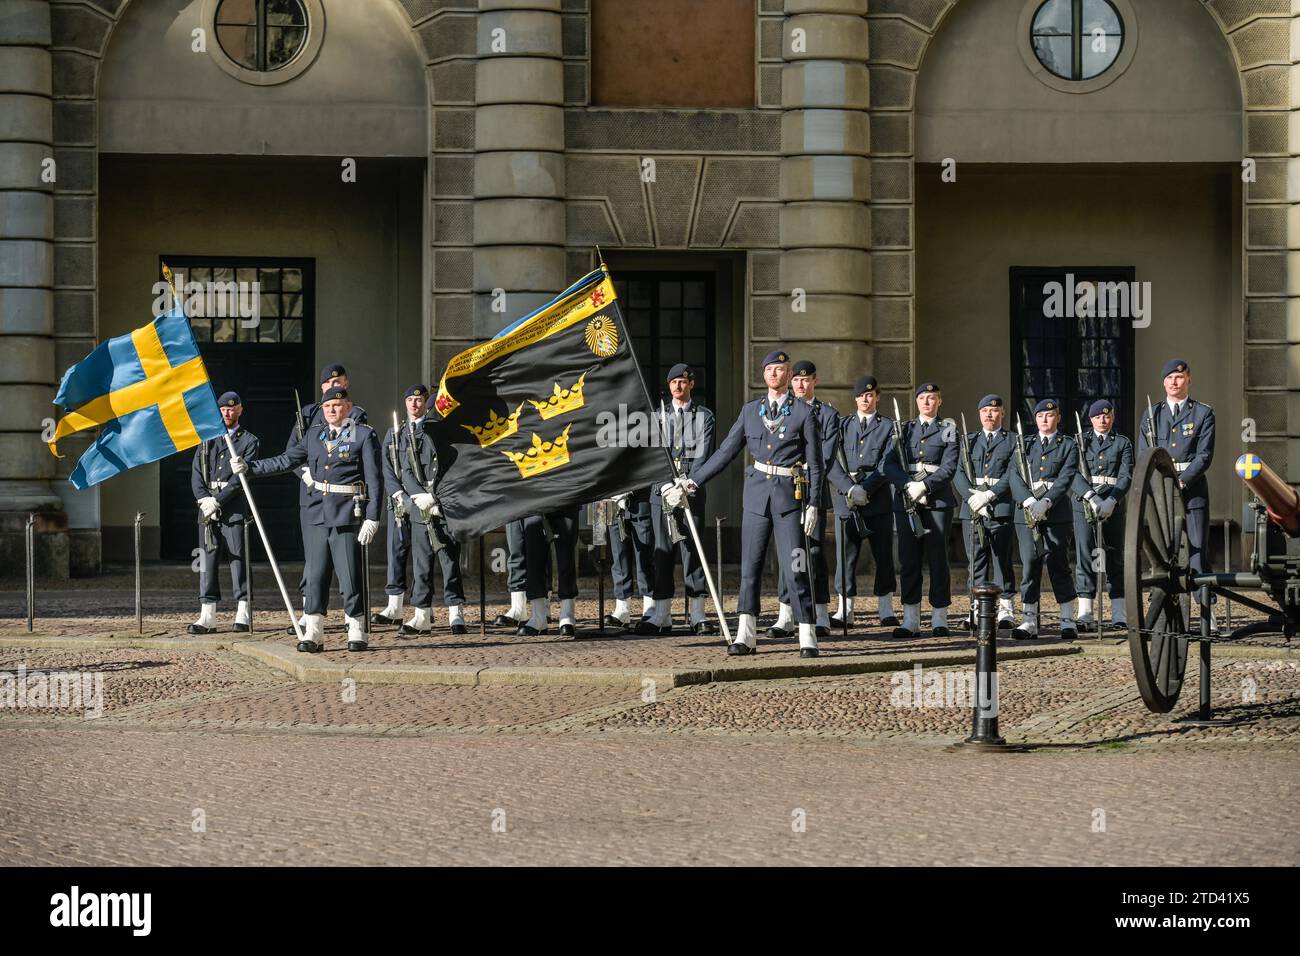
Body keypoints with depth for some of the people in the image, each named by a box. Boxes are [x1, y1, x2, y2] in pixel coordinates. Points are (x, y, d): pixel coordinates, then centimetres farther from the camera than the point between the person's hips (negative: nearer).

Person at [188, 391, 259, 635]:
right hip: (207, 506, 4)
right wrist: (204, 500, -7)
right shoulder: (207, 439, 17)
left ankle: (242, 615, 1)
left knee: (238, 558, -4)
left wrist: (217, 501, -13)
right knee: (207, 559, 0)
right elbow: (196, 474, 10)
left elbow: (241, 477, -7)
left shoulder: (249, 441, 4)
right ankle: (207, 617, 0)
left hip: (234, 507, -4)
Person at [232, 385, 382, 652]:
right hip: (319, 515, 5)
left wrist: (372, 518, -11)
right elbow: (285, 461, 17)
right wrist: (248, 467, 11)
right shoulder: (314, 435, 13)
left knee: (350, 577, -3)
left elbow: (375, 479, -5)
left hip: (348, 516, -5)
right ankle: (313, 633, 8)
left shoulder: (363, 435, -2)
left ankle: (357, 631, 9)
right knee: (315, 576, 4)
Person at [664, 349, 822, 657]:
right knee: (750, 566, 4)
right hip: (757, 495, 4)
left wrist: (813, 504, -7)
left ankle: (807, 638, -2)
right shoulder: (750, 410, 11)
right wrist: (692, 481, 8)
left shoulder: (804, 412, 0)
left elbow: (814, 464, -1)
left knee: (795, 570, -6)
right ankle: (745, 636, 9)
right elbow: (725, 452, 13)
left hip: (790, 496, -4)